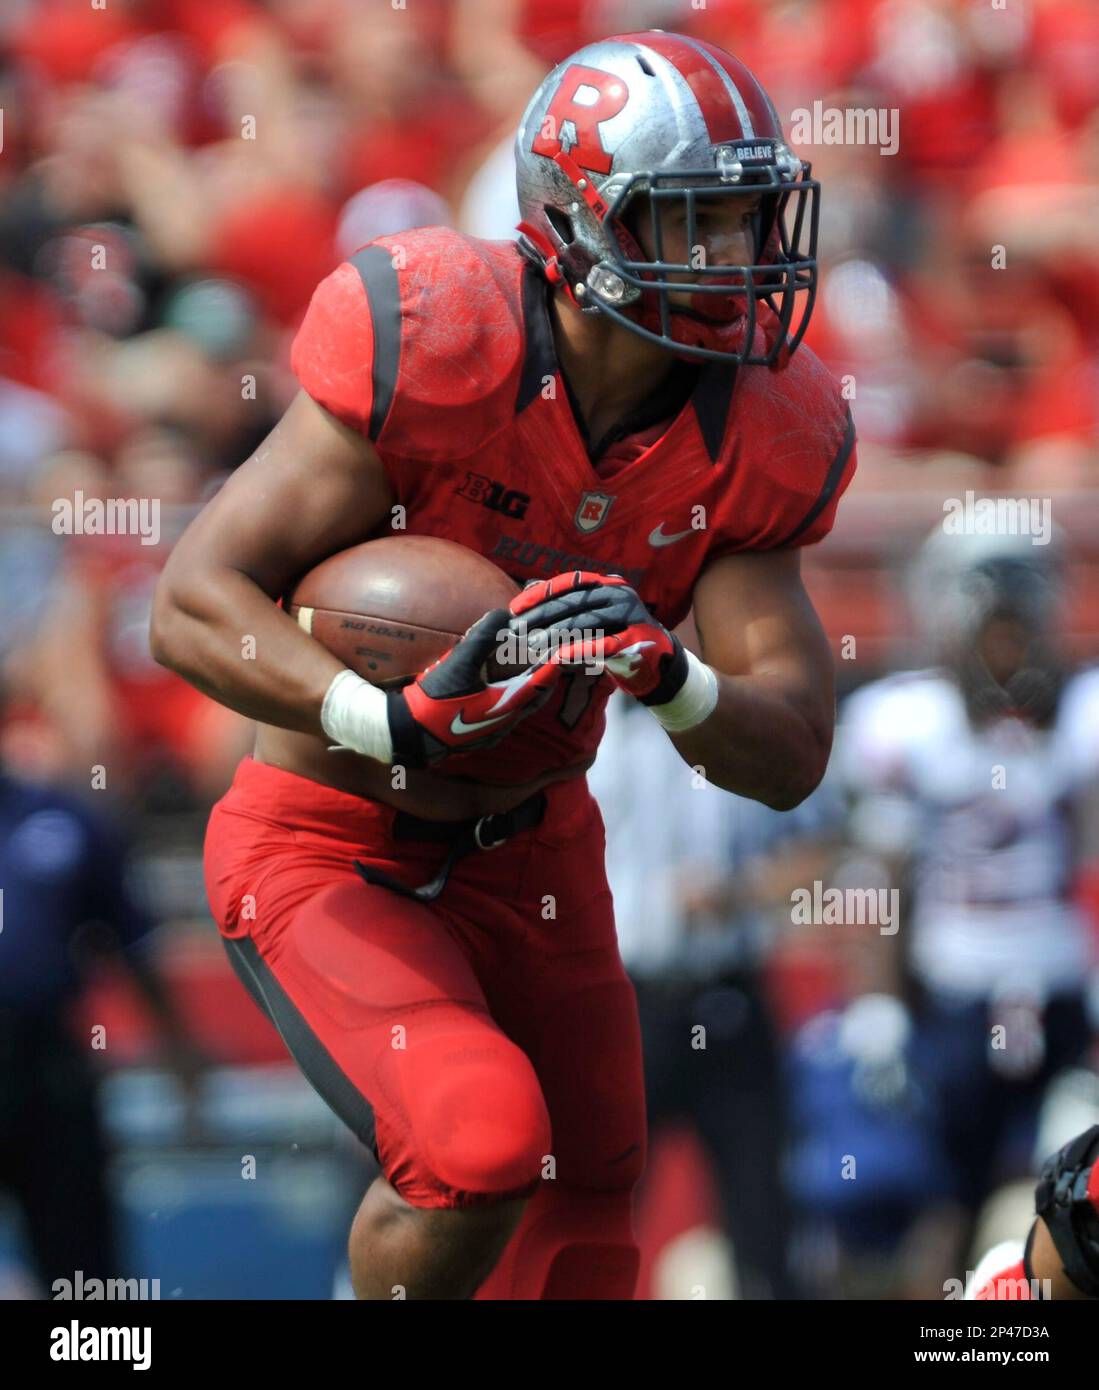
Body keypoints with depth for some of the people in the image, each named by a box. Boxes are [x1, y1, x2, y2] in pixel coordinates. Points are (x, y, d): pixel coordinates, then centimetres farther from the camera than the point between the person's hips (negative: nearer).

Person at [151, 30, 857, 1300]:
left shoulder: (755, 443, -11)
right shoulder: (427, 352, -26)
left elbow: (791, 756, -12)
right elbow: (191, 606, -25)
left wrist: (663, 675, -34)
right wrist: (391, 719, -41)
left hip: (532, 860, 6)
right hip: (330, 860, -6)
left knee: (582, 1242, 14)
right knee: (481, 1142, -29)